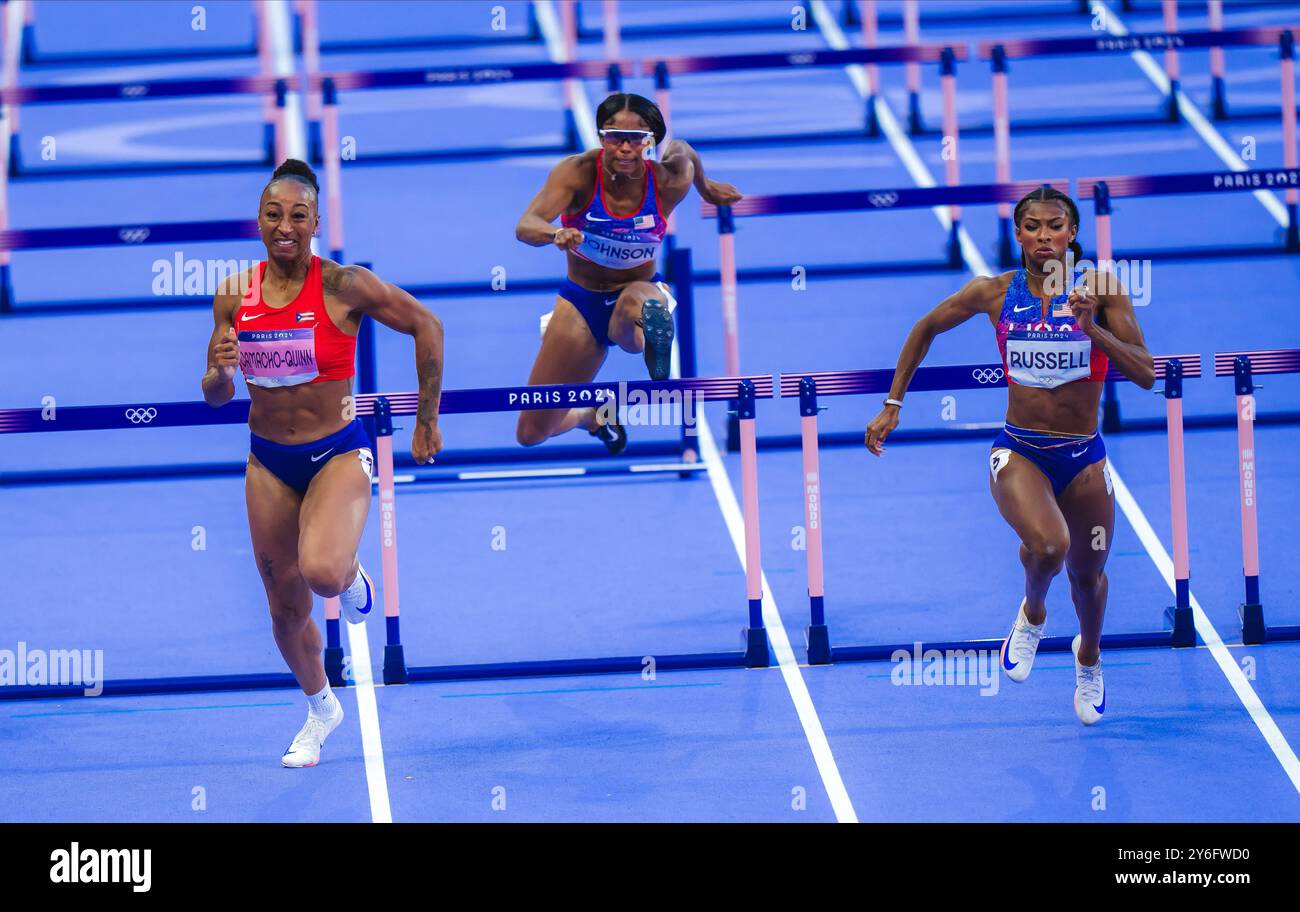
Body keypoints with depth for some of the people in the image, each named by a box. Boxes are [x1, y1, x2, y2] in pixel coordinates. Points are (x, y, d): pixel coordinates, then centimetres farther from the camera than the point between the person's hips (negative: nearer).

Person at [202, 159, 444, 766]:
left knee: (322, 572, -30)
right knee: (286, 610, 11)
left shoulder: (344, 286, -14)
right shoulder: (234, 295, -2)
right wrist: (220, 370, -19)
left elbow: (426, 326, -5)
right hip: (268, 461, 4)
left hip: (337, 454, -4)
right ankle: (320, 710, 39)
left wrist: (427, 420, -2)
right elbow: (215, 396, 5)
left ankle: (351, 573, 9)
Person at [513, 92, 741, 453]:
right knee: (531, 434, 9)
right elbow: (525, 227, -36)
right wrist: (555, 233, -59)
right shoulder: (578, 172, -23)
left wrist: (705, 186, 25)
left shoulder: (669, 180, -21)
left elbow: (683, 150, 5)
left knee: (635, 301, -43)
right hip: (581, 301, 2)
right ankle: (592, 416, 37)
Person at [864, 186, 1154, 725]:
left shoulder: (1100, 289, -7)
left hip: (1083, 458, 1)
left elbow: (1145, 375, -12)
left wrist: (1092, 329, -26)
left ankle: (1088, 657, 50)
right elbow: (926, 330, 13)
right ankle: (1032, 614, 6)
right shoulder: (995, 294, -4)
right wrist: (892, 406, 11)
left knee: (1087, 572, 15)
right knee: (1047, 544, -30)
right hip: (1018, 453, -1)